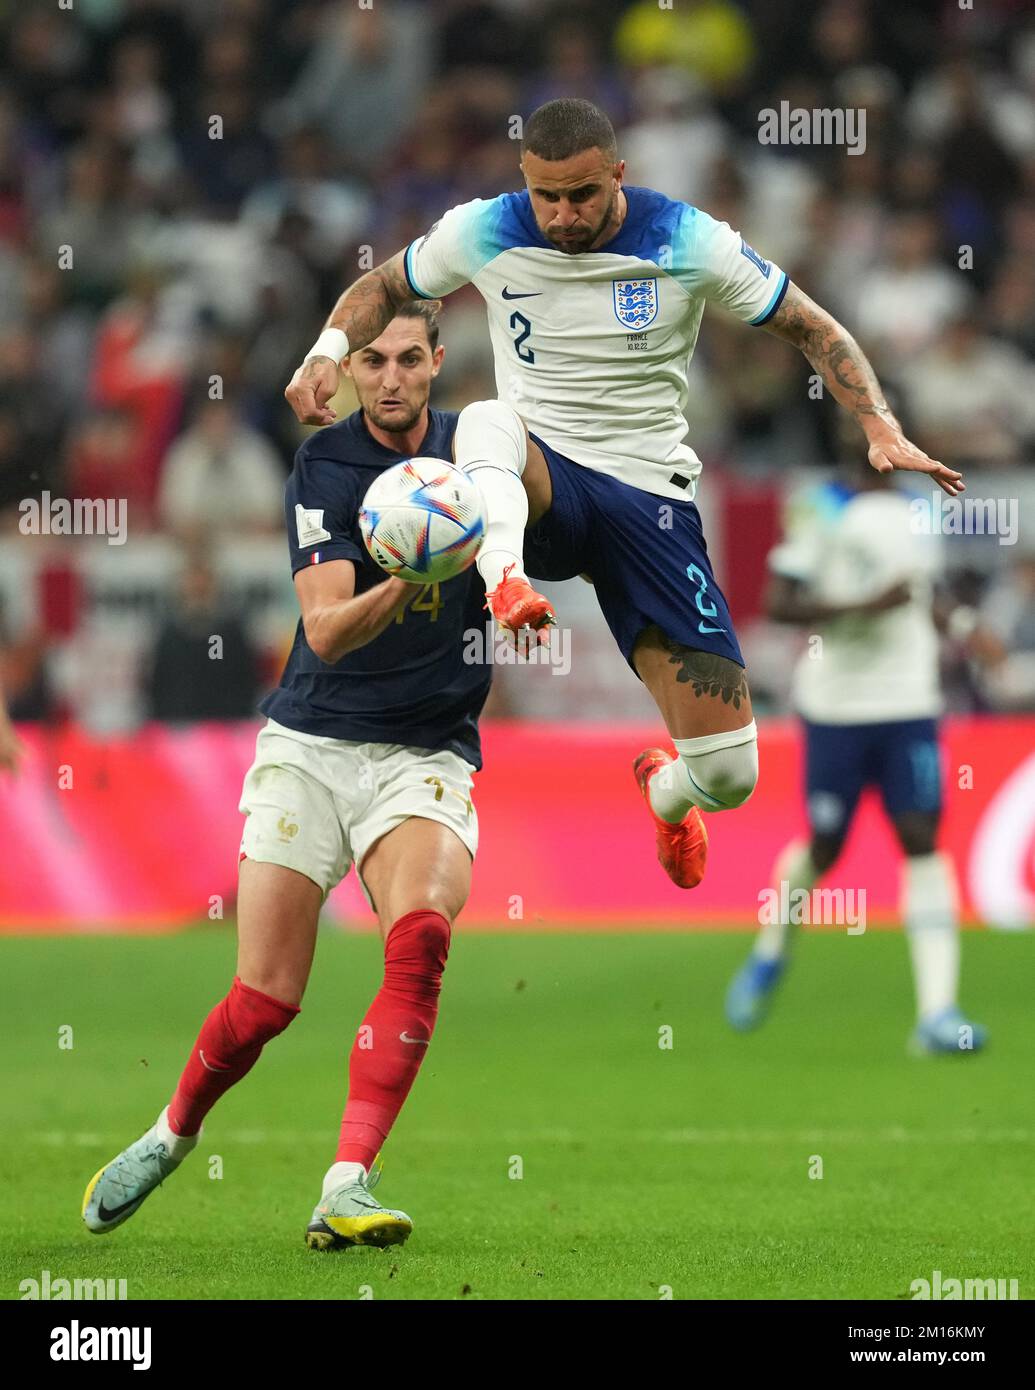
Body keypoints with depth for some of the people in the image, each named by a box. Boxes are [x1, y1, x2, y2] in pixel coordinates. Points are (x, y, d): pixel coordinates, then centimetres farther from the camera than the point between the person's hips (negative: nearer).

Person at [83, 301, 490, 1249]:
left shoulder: (471, 447, 4)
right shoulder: (324, 466, -6)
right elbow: (325, 630, -17)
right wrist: (406, 584, -36)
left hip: (426, 756, 1)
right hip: (310, 747, -1)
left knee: (421, 940, -28)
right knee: (266, 998, -5)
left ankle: (347, 1189, -31)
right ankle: (173, 1135, 27)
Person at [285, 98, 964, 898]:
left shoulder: (690, 244, -8)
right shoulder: (483, 234, -4)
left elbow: (812, 328, 2)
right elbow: (386, 286, 15)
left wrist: (882, 428, -11)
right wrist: (328, 351, -5)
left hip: (649, 496, 0)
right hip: (539, 485, 0)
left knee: (729, 773, -7)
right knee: (487, 420, -38)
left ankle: (668, 789, 31)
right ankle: (506, 582, -62)